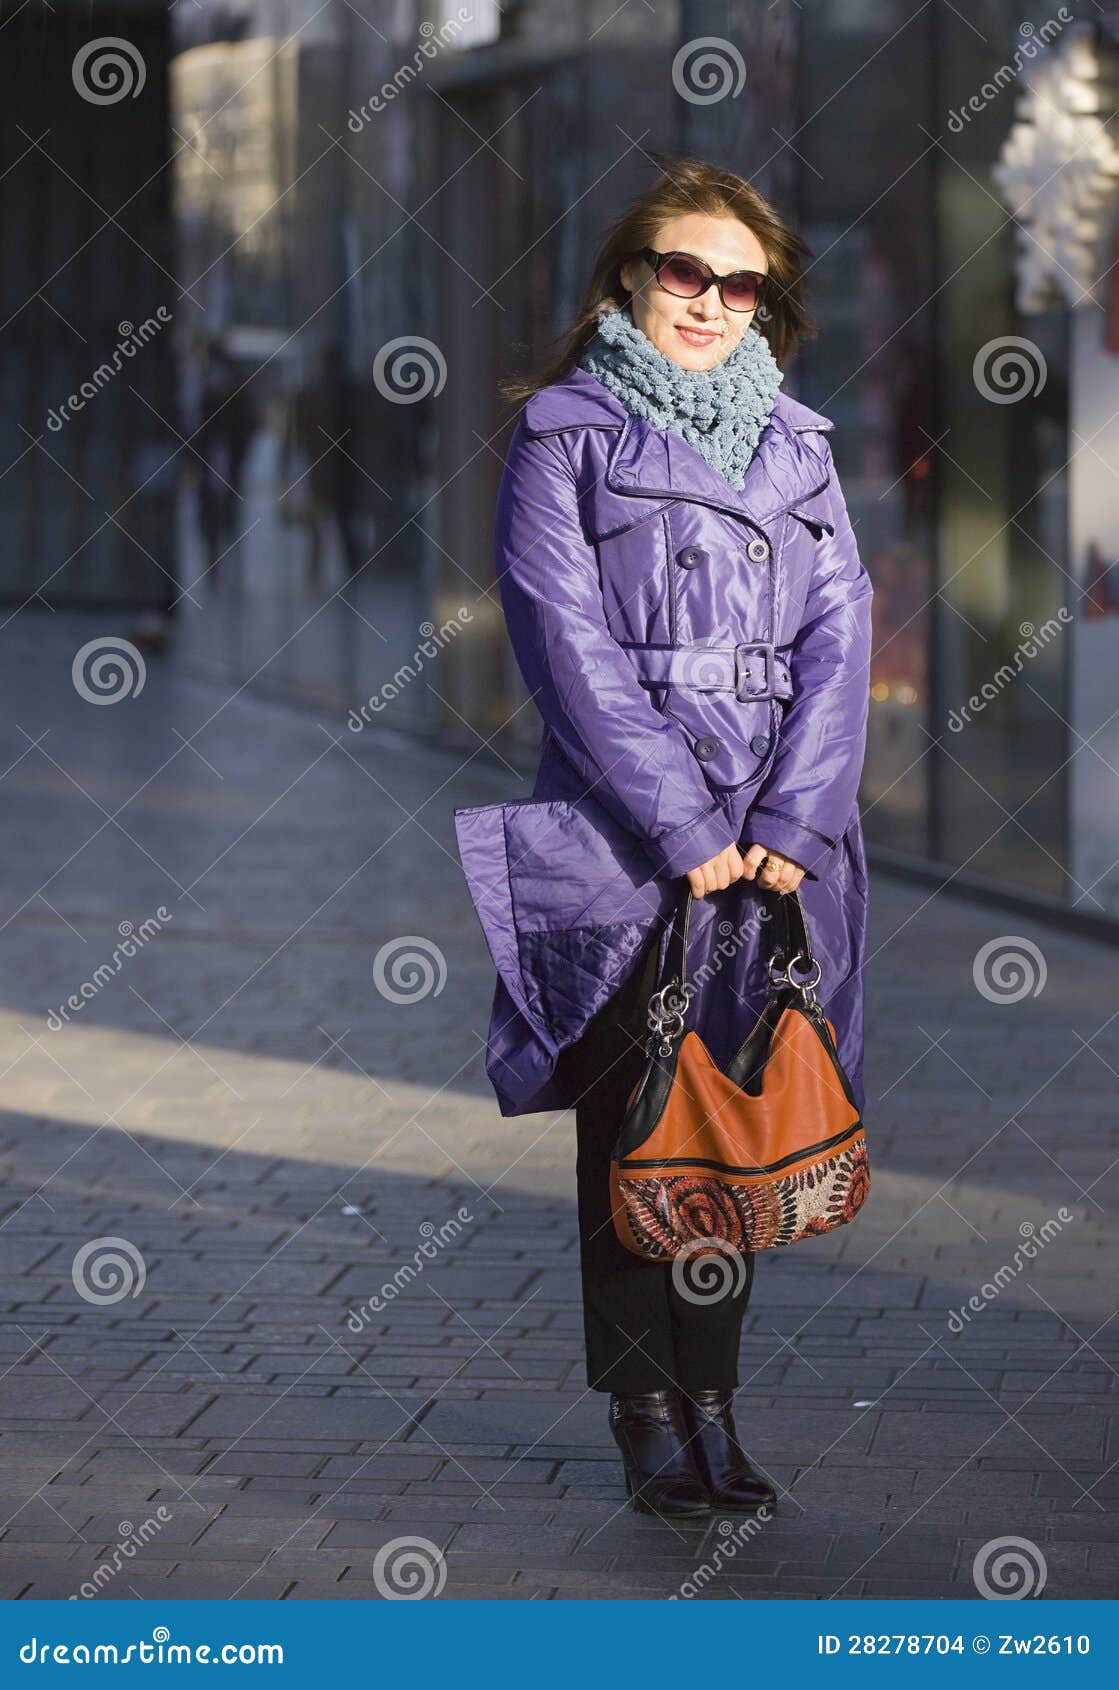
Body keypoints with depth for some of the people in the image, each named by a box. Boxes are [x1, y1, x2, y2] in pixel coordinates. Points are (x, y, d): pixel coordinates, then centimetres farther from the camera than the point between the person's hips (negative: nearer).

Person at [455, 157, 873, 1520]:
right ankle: (646, 1412, 5)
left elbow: (838, 634, 5)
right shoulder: (566, 438, 2)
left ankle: (711, 1402, 12)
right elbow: (567, 644, -7)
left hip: (775, 840, 4)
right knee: (629, 1128, -1)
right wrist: (683, 827, -14)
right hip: (619, 837, -3)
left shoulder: (796, 446, 14)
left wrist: (790, 821, -9)